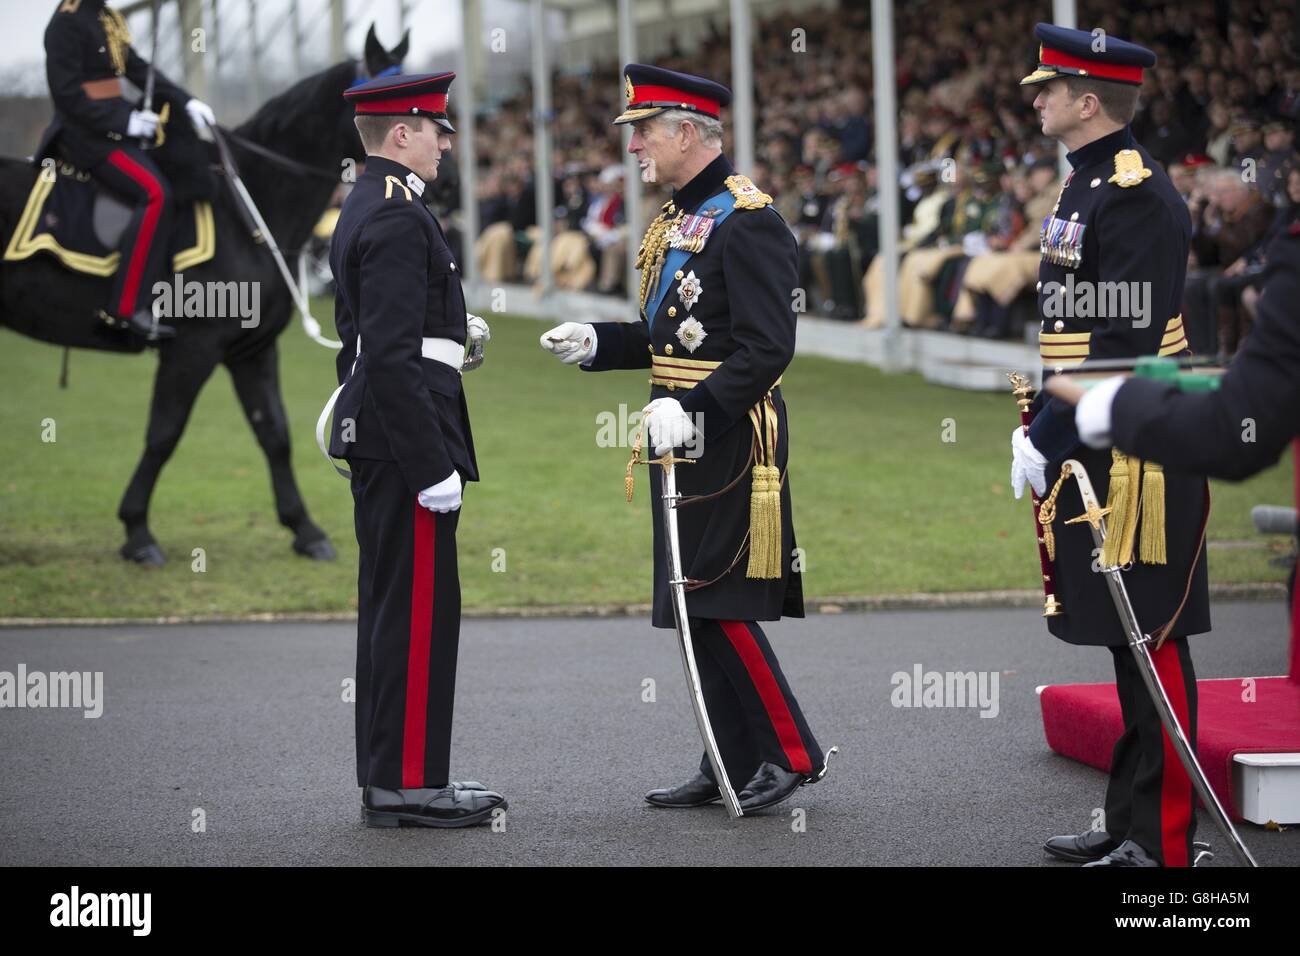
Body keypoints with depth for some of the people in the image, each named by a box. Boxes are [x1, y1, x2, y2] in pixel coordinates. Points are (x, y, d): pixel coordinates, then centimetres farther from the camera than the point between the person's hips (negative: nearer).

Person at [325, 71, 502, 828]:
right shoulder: (398, 218, -16)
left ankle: (390, 776, 19)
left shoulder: (365, 211, 16)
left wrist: (448, 329, 14)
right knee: (419, 607, -6)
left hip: (377, 440, 11)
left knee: (394, 606, 14)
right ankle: (407, 783, -3)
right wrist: (433, 466, -23)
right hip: (406, 437, -11)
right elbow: (390, 355, -23)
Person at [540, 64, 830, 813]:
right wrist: (596, 343, 7)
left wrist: (694, 411, -27)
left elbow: (767, 349, -20)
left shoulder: (746, 222, -14)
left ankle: (793, 753, 0)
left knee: (721, 607, -9)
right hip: (684, 441, 10)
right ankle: (735, 765, 16)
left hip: (730, 442, -10)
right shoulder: (676, 222, 15)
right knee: (698, 610, 10)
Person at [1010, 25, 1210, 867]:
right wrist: (1037, 426, 14)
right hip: (1096, 449, 10)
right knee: (1128, 640, 14)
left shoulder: (1136, 195, -16)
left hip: (1137, 456, -10)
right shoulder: (1088, 186, 16)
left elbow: (1126, 341, -21)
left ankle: (1162, 842, -2)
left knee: (1152, 640, -5)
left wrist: (1050, 443, -18)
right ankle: (1132, 822, 20)